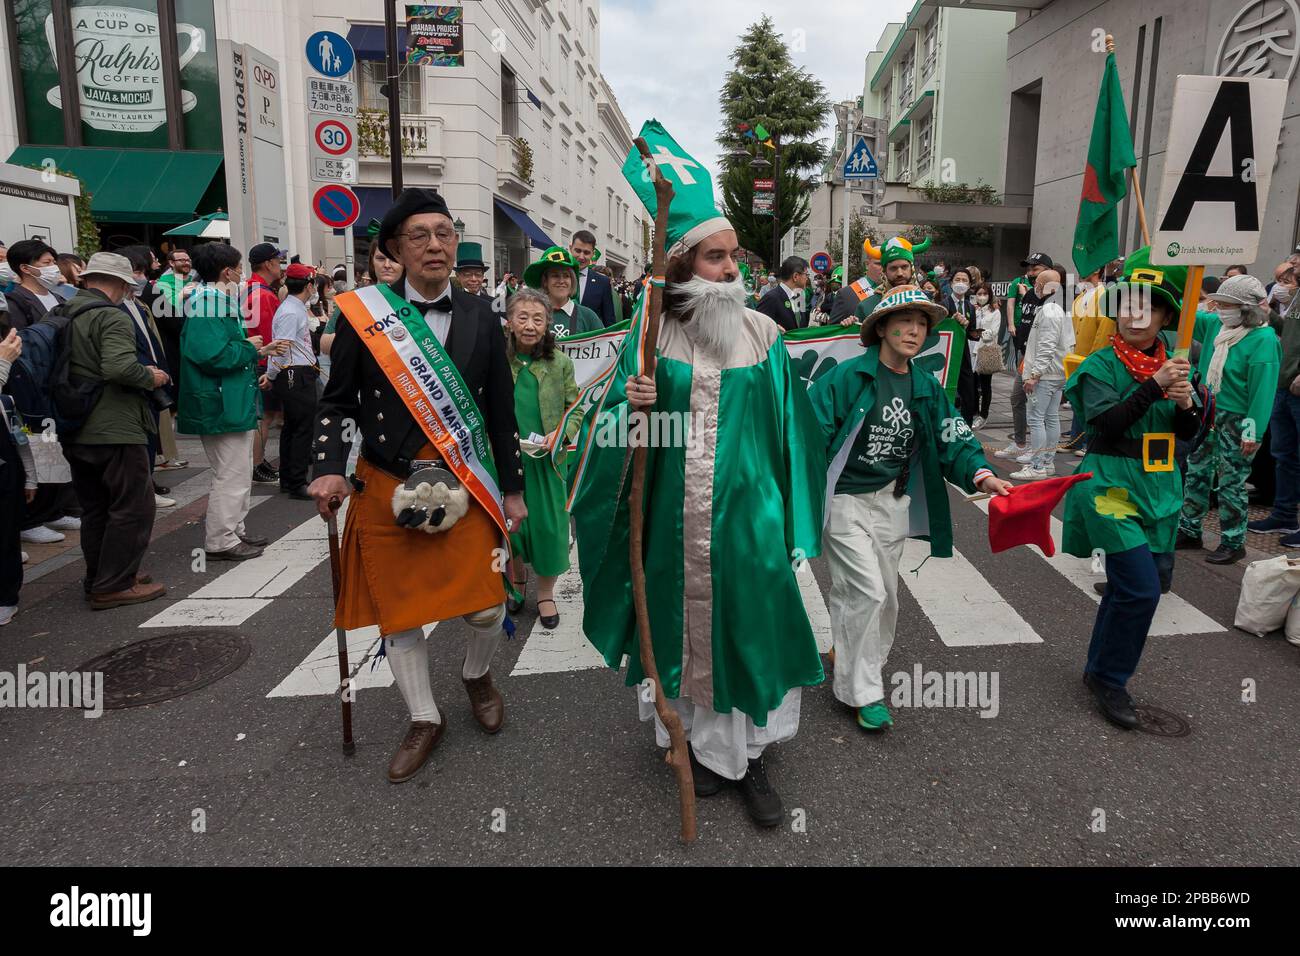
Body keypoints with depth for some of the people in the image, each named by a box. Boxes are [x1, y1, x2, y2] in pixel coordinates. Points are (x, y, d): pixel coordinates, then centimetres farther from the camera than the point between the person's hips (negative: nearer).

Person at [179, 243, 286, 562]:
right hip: (222, 406, -11)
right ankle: (220, 541, 6)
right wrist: (249, 347, -14)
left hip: (233, 403, 11)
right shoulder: (208, 306, -18)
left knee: (239, 473, 19)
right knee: (231, 476, -4)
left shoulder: (219, 302, 15)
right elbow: (213, 356, -28)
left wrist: (260, 351, 17)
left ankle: (234, 530, 30)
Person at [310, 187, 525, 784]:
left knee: (486, 607, -1)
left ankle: (476, 674, 35)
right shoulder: (362, 313, -2)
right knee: (398, 611, 9)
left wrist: (512, 489, 8)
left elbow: (501, 410, 7)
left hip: (466, 486, 1)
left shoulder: (480, 317, 4)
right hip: (387, 488, 0)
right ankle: (424, 720, 30)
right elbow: (336, 401, 3)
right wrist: (330, 469, -11)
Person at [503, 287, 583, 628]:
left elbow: (576, 409, 3)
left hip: (545, 460, 0)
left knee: (548, 524, 4)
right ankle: (516, 581, 37)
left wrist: (560, 434, -14)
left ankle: (545, 592, 24)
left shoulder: (560, 362, -2)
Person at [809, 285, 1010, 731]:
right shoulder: (848, 377, -12)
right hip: (845, 499, -6)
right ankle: (861, 692, 5)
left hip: (893, 503, 6)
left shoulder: (928, 388, 6)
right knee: (866, 591, -10)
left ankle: (858, 666, 37)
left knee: (885, 598, 15)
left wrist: (981, 474, -17)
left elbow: (952, 440, 1)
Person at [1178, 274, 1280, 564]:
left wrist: (1253, 431, -22)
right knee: (1196, 473, 15)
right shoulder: (1215, 325, 3)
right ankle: (1189, 530, 29)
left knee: (1231, 483, 2)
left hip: (1236, 420, -7)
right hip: (1208, 413, 7)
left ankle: (1233, 543, 15)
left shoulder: (1263, 339, -17)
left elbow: (1263, 390, -19)